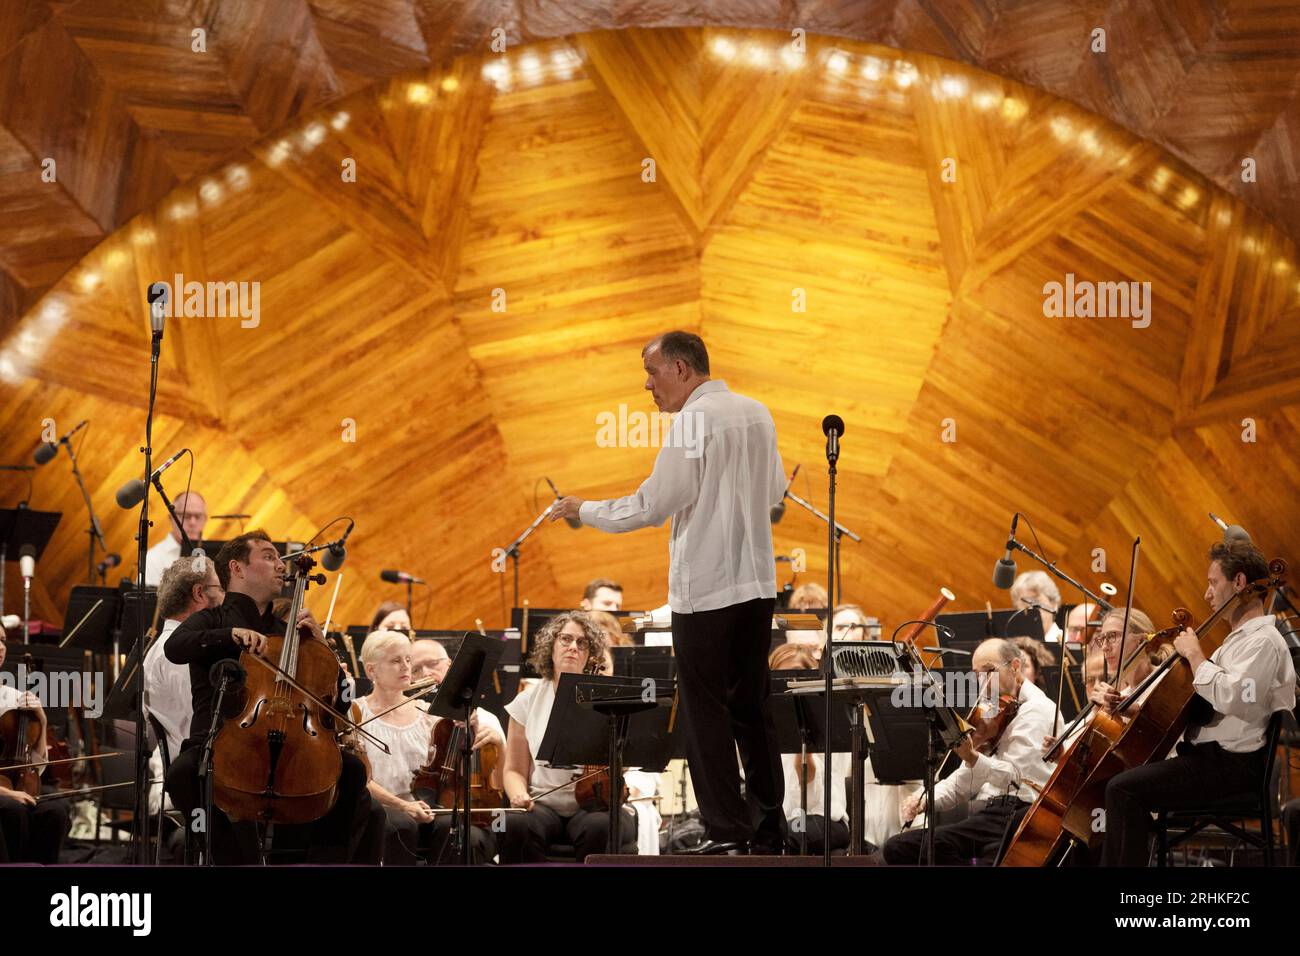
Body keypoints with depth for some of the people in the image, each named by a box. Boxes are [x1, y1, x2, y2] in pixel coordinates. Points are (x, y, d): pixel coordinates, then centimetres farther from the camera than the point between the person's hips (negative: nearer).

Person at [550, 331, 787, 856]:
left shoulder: (694, 420, -14)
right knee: (751, 705, 14)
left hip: (705, 590, -7)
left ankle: (727, 832, 1)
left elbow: (654, 505, -16)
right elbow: (775, 489, 19)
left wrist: (584, 510, -4)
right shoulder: (758, 413, 9)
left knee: (706, 711, 0)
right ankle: (769, 828, 17)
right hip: (757, 581, 8)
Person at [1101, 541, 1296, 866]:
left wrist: (1195, 655, -17)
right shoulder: (1241, 638, 19)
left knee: (1124, 788, -23)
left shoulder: (1264, 642, -14)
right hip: (1209, 755, 11)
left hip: (1231, 765, -11)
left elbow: (1229, 697, -31)